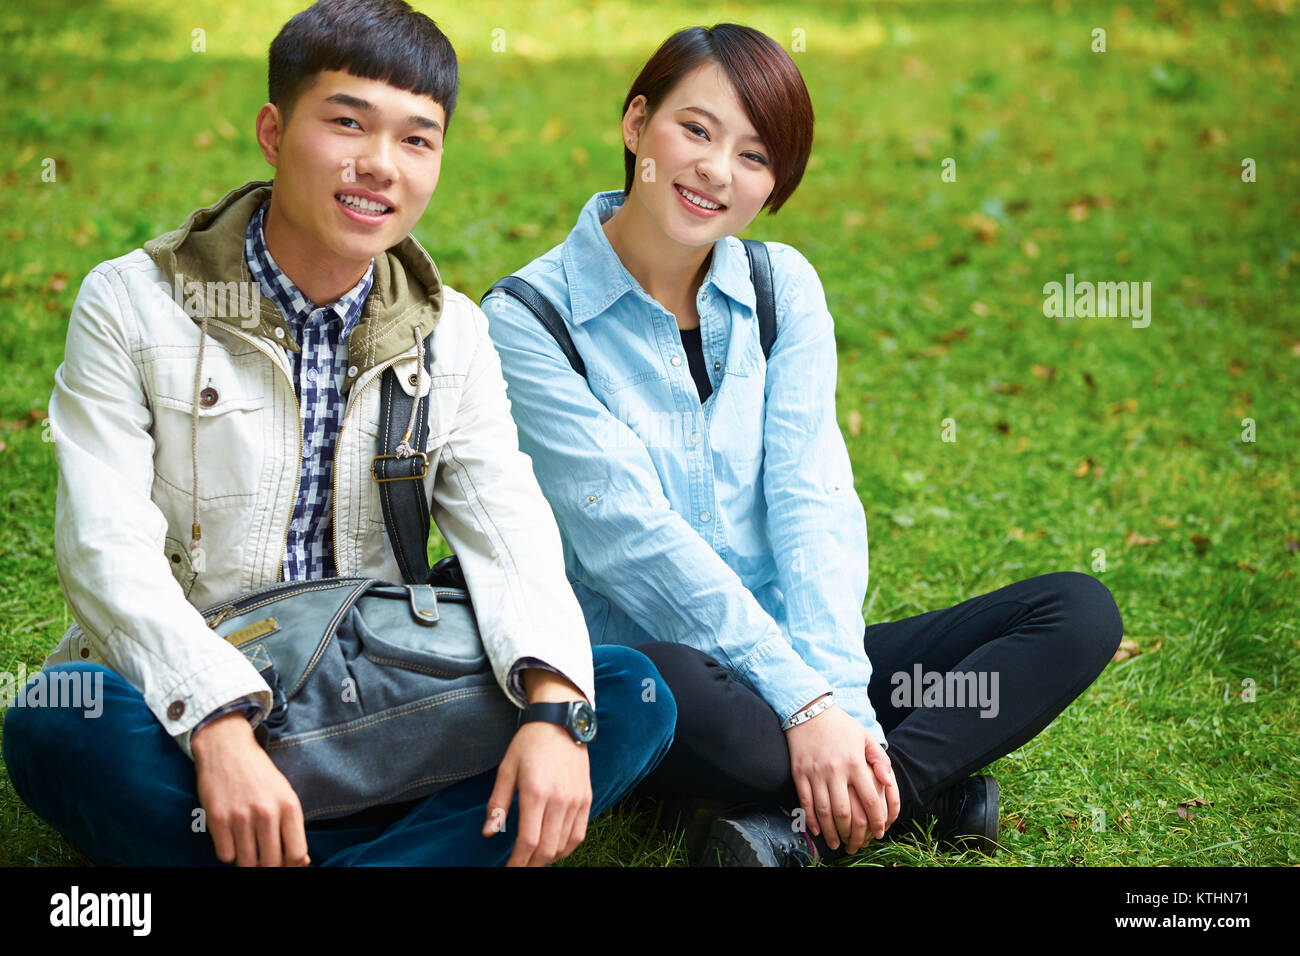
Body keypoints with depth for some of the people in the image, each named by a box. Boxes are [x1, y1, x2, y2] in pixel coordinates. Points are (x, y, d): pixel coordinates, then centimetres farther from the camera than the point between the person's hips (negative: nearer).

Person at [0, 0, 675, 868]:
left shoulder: (453, 335, 9)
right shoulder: (132, 306, -2)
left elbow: (507, 533, -4)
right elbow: (108, 549, -14)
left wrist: (553, 702, -26)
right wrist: (218, 729, -31)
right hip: (179, 718, -3)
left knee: (632, 692, -18)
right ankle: (426, 857, -28)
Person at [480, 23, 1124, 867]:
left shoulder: (782, 289, 8)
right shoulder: (528, 321, -7)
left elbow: (812, 502, -3)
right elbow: (632, 534, -16)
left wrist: (837, 697, -19)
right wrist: (803, 704, -24)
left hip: (790, 653, 6)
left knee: (1079, 612, -12)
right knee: (676, 687, -42)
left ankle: (806, 827, -27)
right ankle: (923, 786, -21)